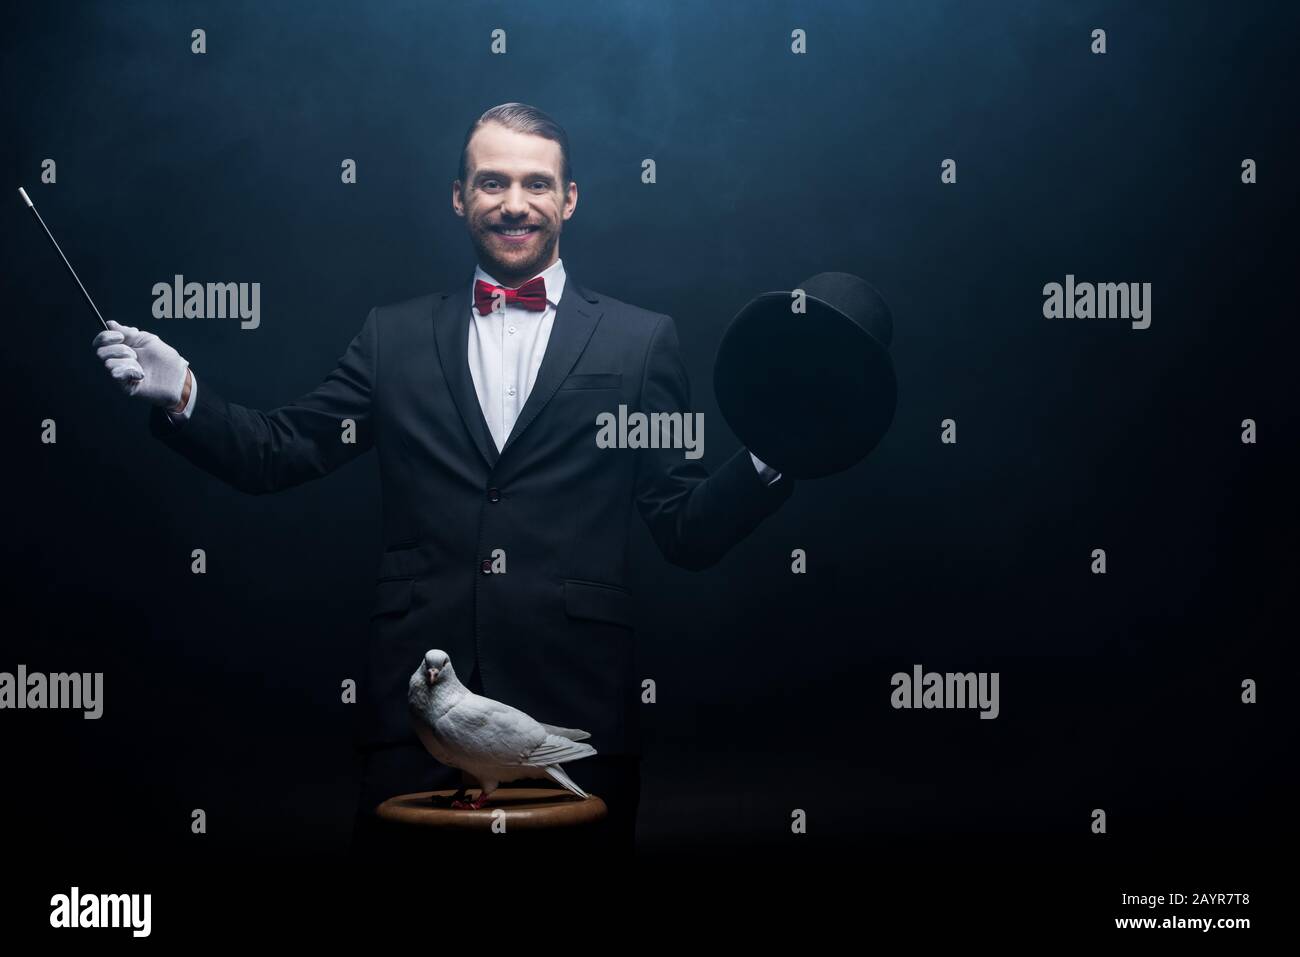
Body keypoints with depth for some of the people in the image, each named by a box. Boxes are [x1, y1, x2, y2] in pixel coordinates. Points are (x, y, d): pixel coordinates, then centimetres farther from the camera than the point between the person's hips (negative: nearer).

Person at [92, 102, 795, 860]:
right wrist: (181, 394, -6)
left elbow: (689, 529, 4)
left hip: (576, 709, -1)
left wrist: (767, 462, -14)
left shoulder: (641, 341, 5)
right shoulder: (394, 337, 11)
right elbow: (279, 454, 9)